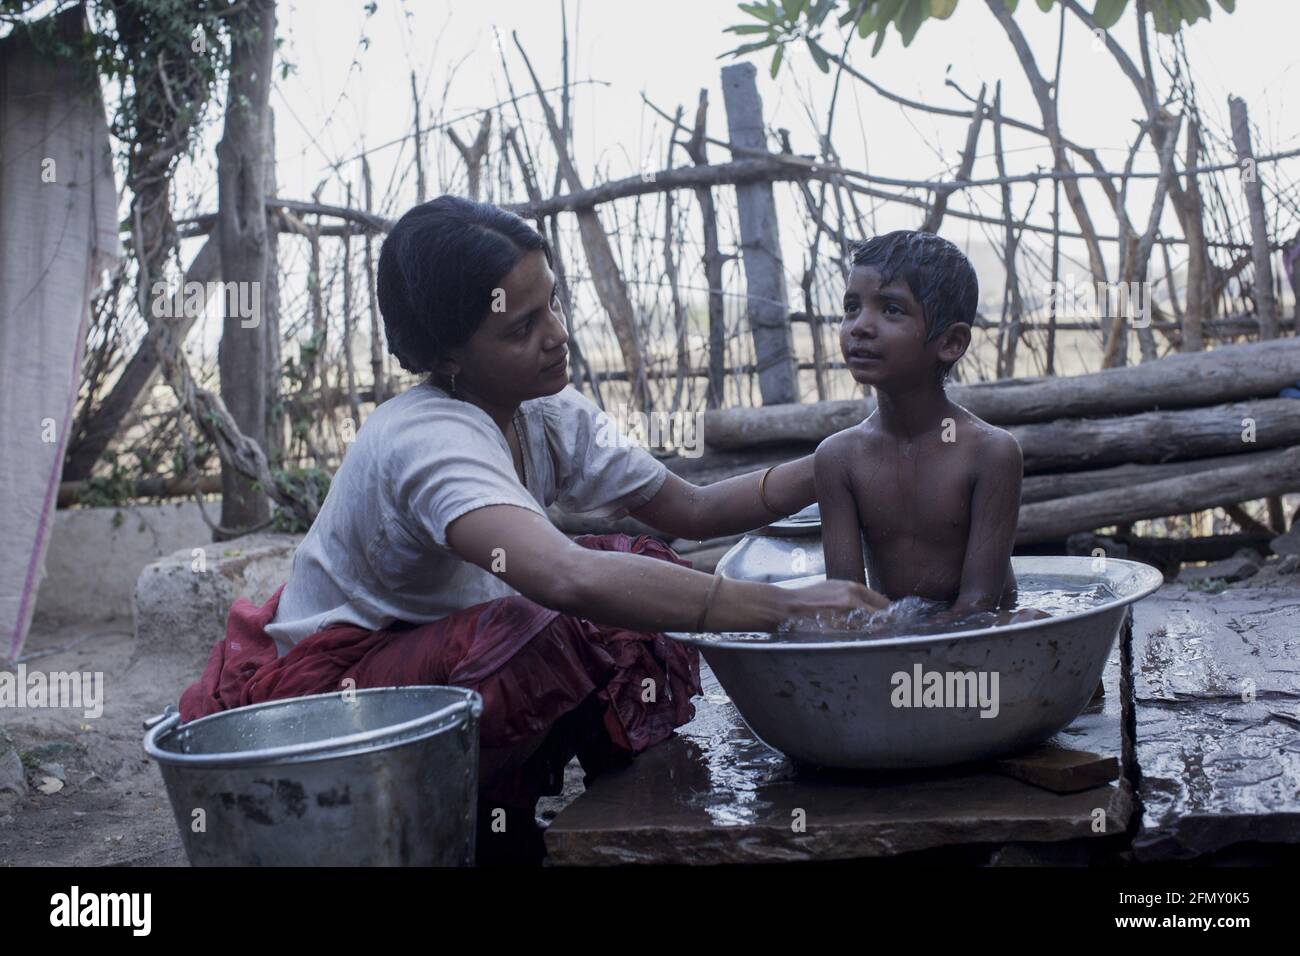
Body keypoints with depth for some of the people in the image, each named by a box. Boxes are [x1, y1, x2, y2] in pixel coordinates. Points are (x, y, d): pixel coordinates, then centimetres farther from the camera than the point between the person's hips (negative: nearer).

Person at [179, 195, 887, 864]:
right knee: (560, 635, -32)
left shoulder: (549, 418, -3)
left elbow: (692, 512, 1)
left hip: (444, 656, 8)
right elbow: (568, 578, -47)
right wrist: (783, 605, -47)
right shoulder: (426, 440, -30)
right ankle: (467, 830, -8)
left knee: (644, 576, -8)